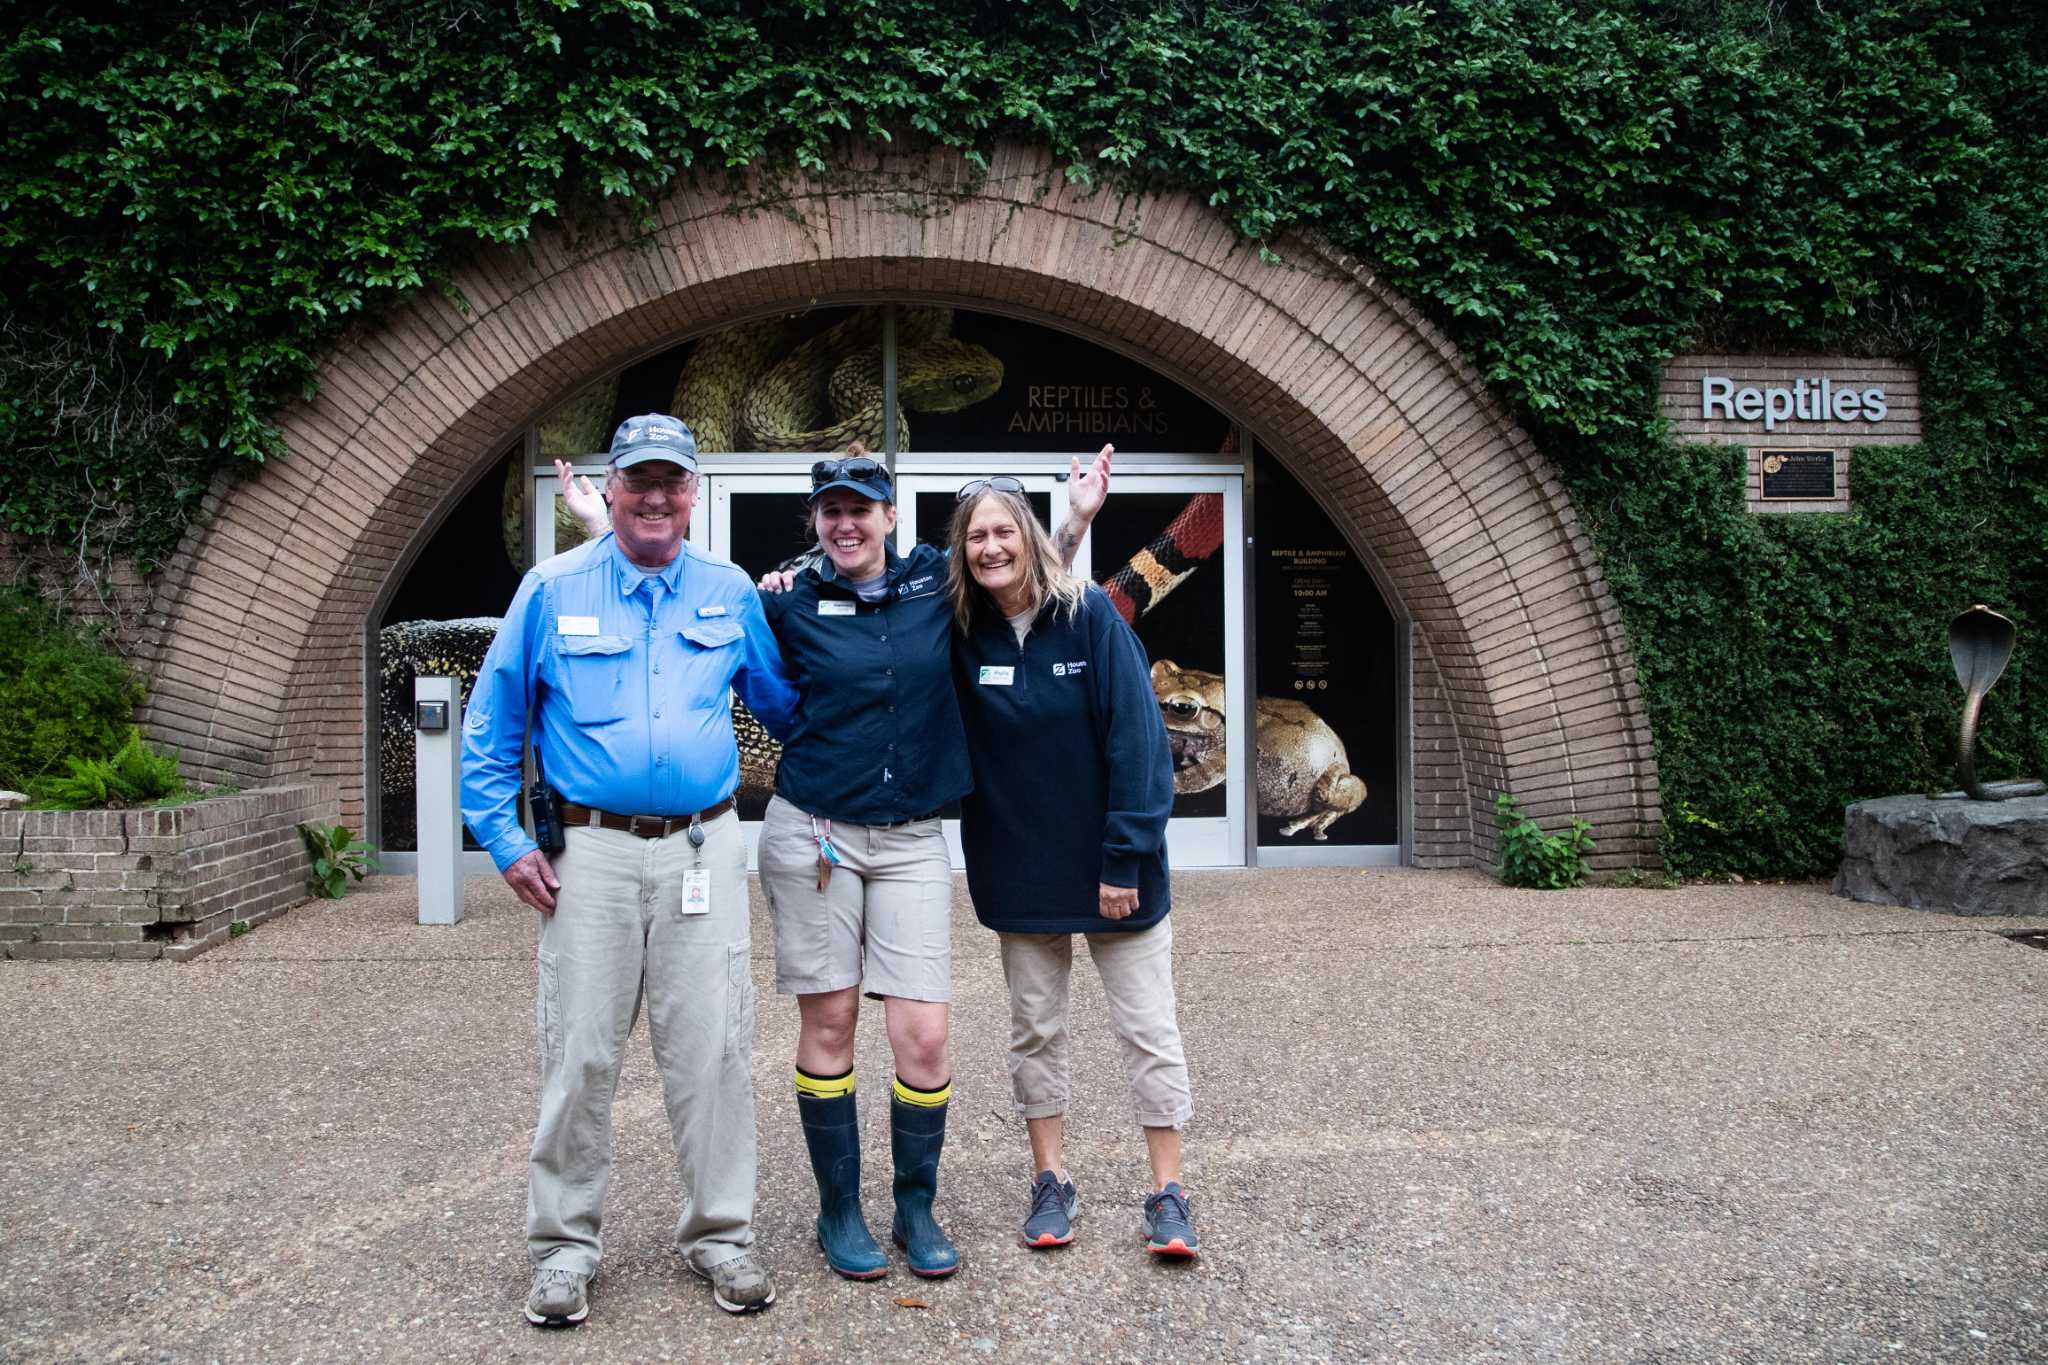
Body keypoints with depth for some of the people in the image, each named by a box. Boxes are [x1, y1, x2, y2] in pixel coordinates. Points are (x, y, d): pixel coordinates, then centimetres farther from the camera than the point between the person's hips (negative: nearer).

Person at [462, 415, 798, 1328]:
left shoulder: (730, 594, 7)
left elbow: (784, 705, 18)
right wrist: (504, 839, 0)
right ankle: (565, 1245, 19)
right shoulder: (553, 590, 2)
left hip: (703, 848, 1)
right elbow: (491, 722, 6)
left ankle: (719, 1235, 18)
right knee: (579, 1055, 3)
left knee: (712, 1052, 3)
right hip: (590, 849, -1)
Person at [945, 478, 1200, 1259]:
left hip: (1111, 864, -3)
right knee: (1035, 1029, 12)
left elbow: (1135, 737, -14)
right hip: (1018, 870, 3)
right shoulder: (962, 632, -3)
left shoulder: (1090, 614, -12)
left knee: (1149, 1030, 4)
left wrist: (1128, 857, -16)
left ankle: (1168, 1194, 15)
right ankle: (1051, 1182, 27)